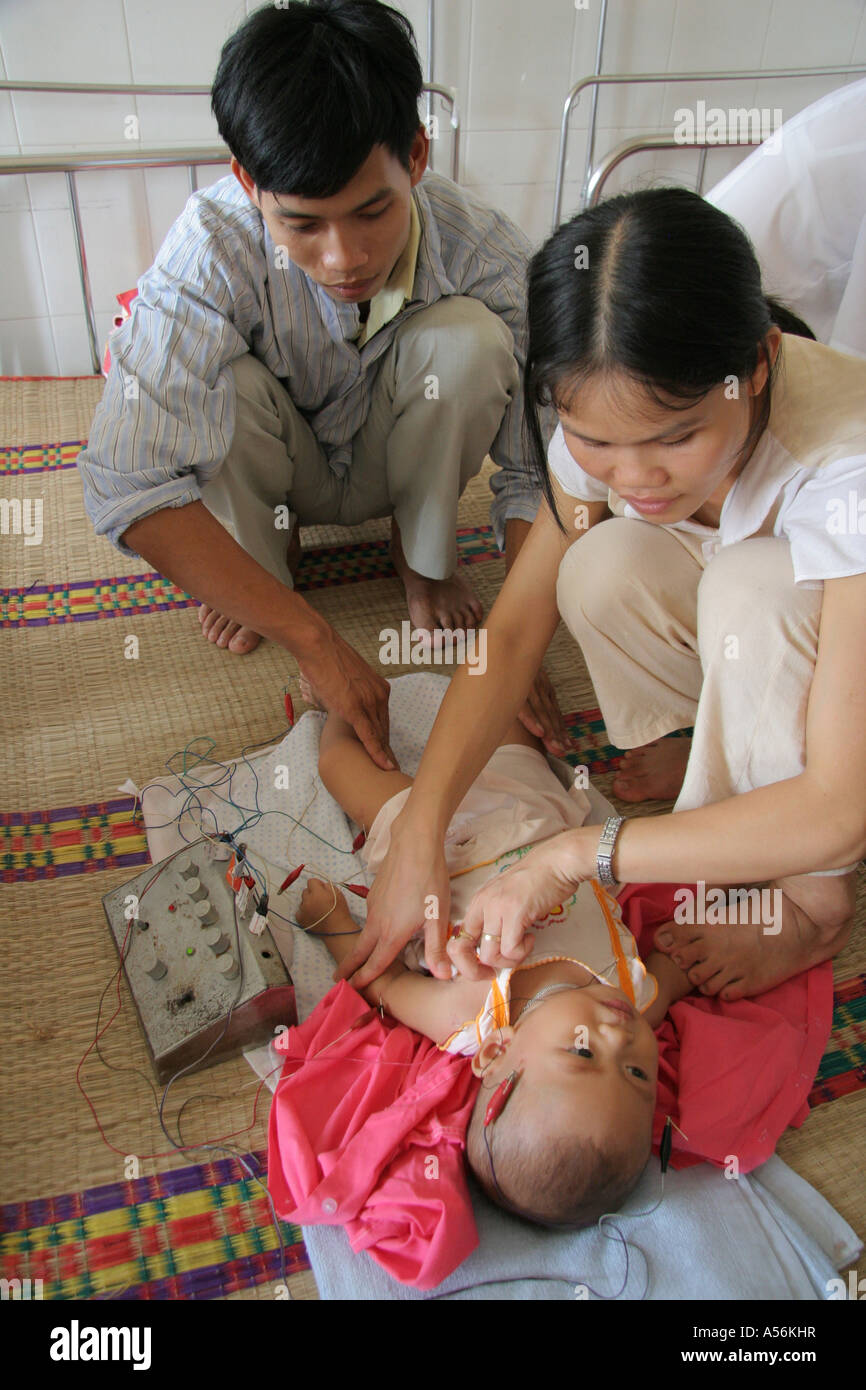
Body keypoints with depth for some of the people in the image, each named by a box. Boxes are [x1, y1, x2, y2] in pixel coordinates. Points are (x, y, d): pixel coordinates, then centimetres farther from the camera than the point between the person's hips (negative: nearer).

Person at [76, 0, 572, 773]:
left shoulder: (488, 256, -29)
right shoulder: (214, 247, -34)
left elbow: (538, 471, -24)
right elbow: (126, 485, -40)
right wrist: (314, 642, -45)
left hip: (396, 465, 1)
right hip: (279, 470, 0)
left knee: (470, 338, -30)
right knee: (227, 383, -35)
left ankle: (424, 560, -4)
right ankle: (267, 550, -1)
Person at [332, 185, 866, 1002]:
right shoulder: (603, 418, -21)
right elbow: (512, 633, -19)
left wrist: (573, 855, -37)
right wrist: (416, 839, -29)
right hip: (762, 640, 4)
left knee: (754, 586, -35)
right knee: (605, 567, -25)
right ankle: (721, 751, 1)